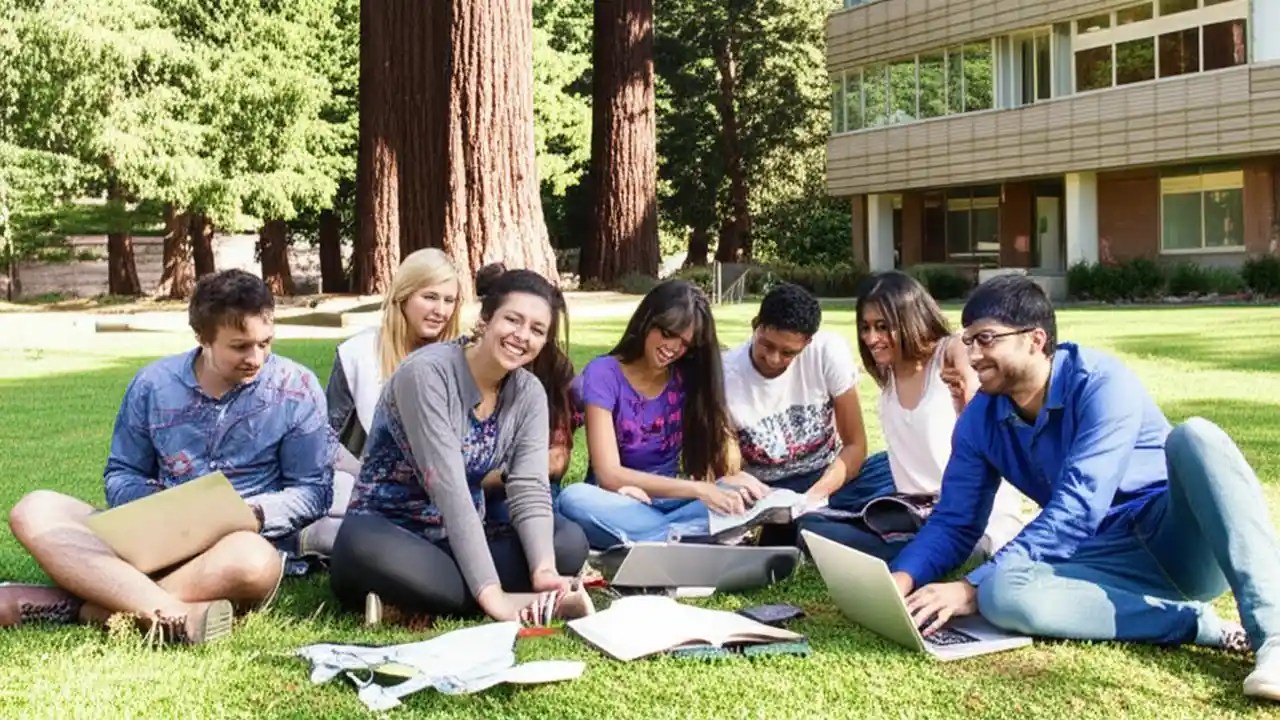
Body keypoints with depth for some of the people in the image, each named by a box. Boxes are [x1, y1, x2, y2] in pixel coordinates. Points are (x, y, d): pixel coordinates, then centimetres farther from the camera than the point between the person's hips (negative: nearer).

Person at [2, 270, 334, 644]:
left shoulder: (296, 389, -2)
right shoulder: (154, 384, 5)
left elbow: (313, 491, 1)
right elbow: (121, 475, 12)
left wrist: (253, 514, -18)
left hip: (237, 548, -3)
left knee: (251, 558, -40)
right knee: (35, 510, -18)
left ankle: (81, 606, -30)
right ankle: (171, 613, -39)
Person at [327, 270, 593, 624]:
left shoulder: (529, 393, -1)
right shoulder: (427, 372, -21)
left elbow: (529, 489, -11)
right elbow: (449, 488, -29)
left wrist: (544, 571, -31)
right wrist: (492, 595, -35)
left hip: (461, 539, 6)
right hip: (386, 533, -6)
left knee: (570, 541, -20)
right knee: (366, 552, -42)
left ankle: (414, 601, -23)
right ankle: (539, 603, -34)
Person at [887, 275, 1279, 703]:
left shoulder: (1101, 384, -17)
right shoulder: (979, 421, 1)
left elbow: (1076, 509, -26)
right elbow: (954, 523, 5)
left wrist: (970, 588, -31)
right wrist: (902, 579, -17)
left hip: (1181, 535, -3)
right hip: (1110, 557, 4)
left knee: (1193, 436, -35)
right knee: (1001, 594, -29)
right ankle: (1197, 623, -21)